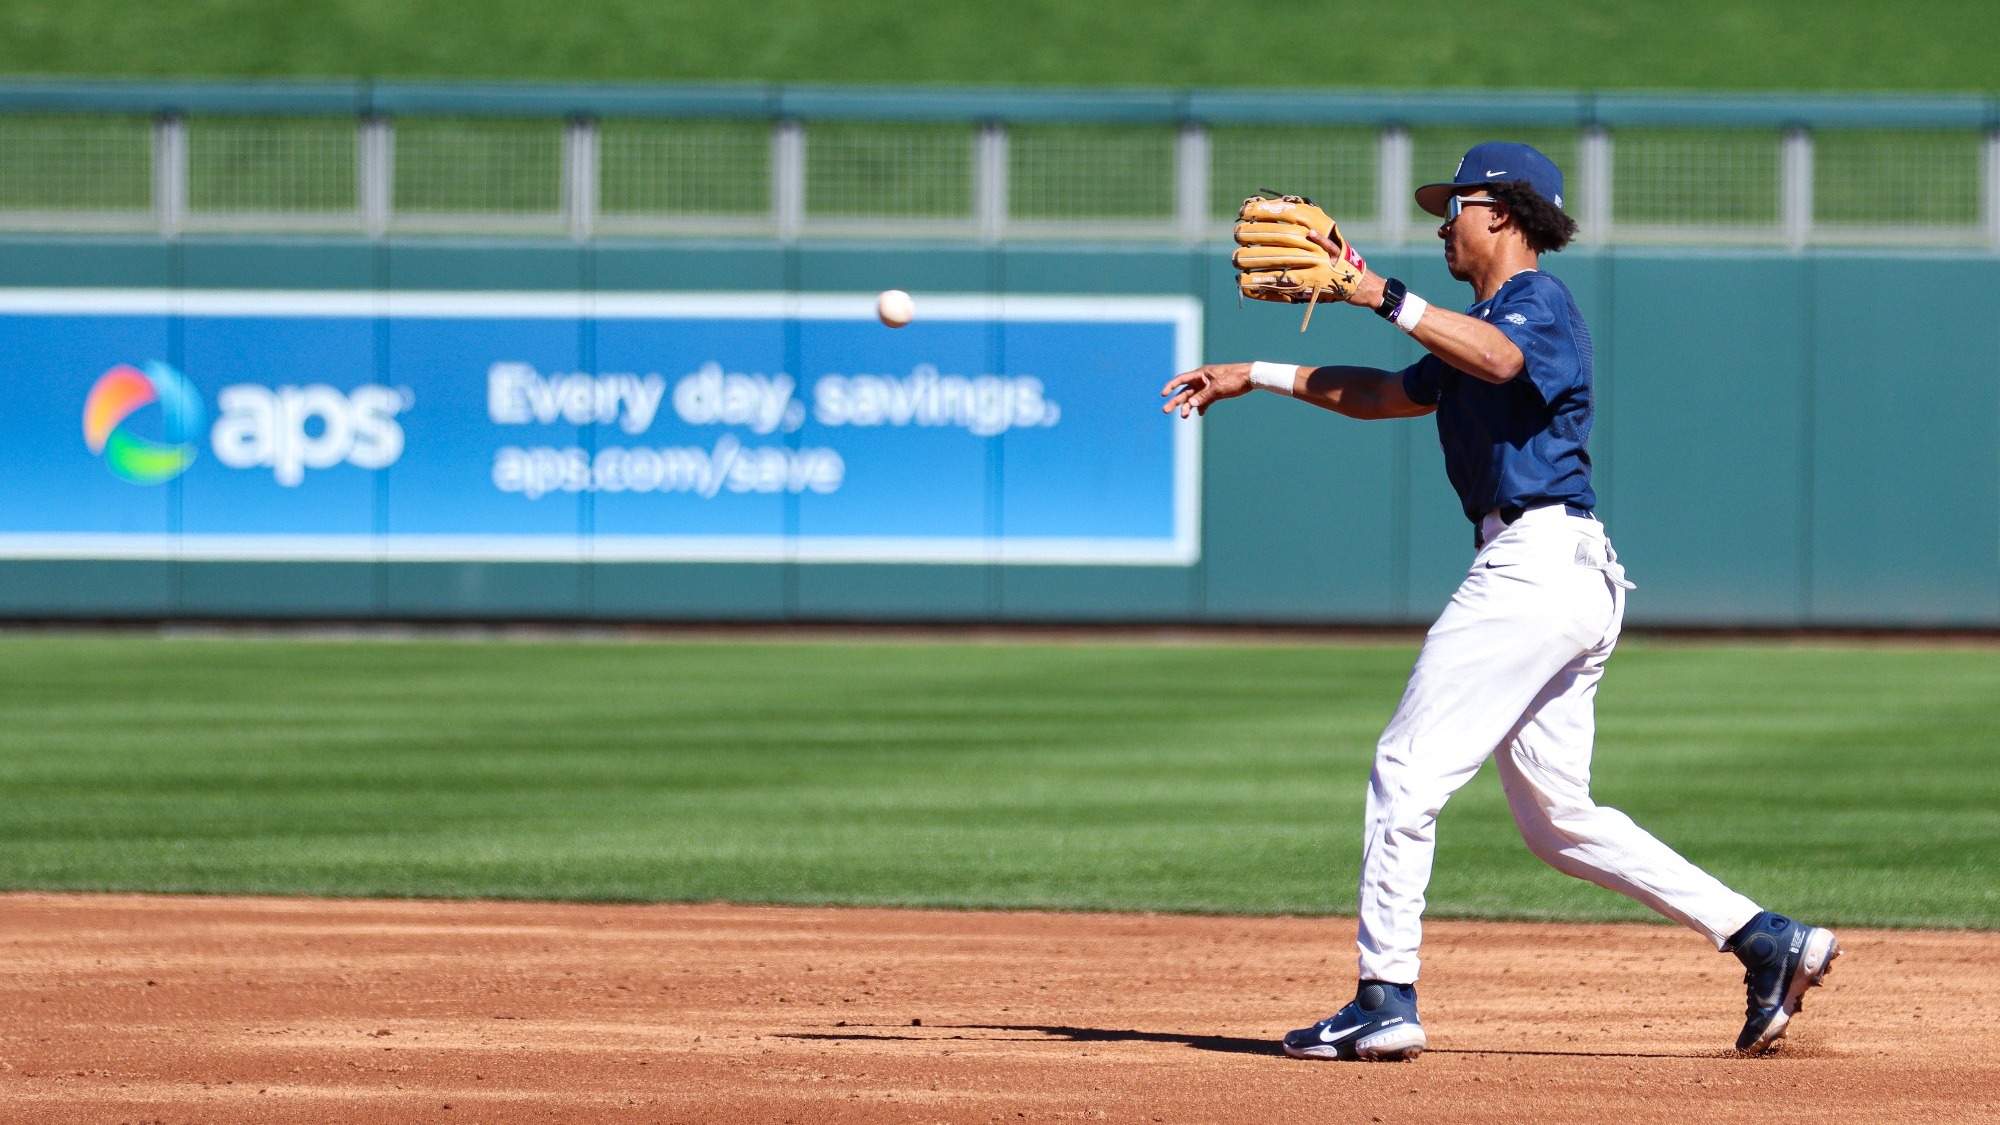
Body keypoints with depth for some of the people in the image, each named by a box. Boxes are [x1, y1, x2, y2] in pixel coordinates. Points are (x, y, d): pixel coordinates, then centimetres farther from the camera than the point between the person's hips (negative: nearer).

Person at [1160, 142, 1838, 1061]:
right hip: (1577, 575, 10)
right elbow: (1387, 394, 35)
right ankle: (1764, 940, 6)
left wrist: (1381, 295, -34)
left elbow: (1498, 360, -29)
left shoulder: (1538, 301, -6)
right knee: (1556, 816, 10)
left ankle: (1385, 1001, -12)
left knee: (1409, 768, -10)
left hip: (1537, 561, -10)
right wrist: (1255, 378, 31)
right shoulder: (1483, 326, 26)